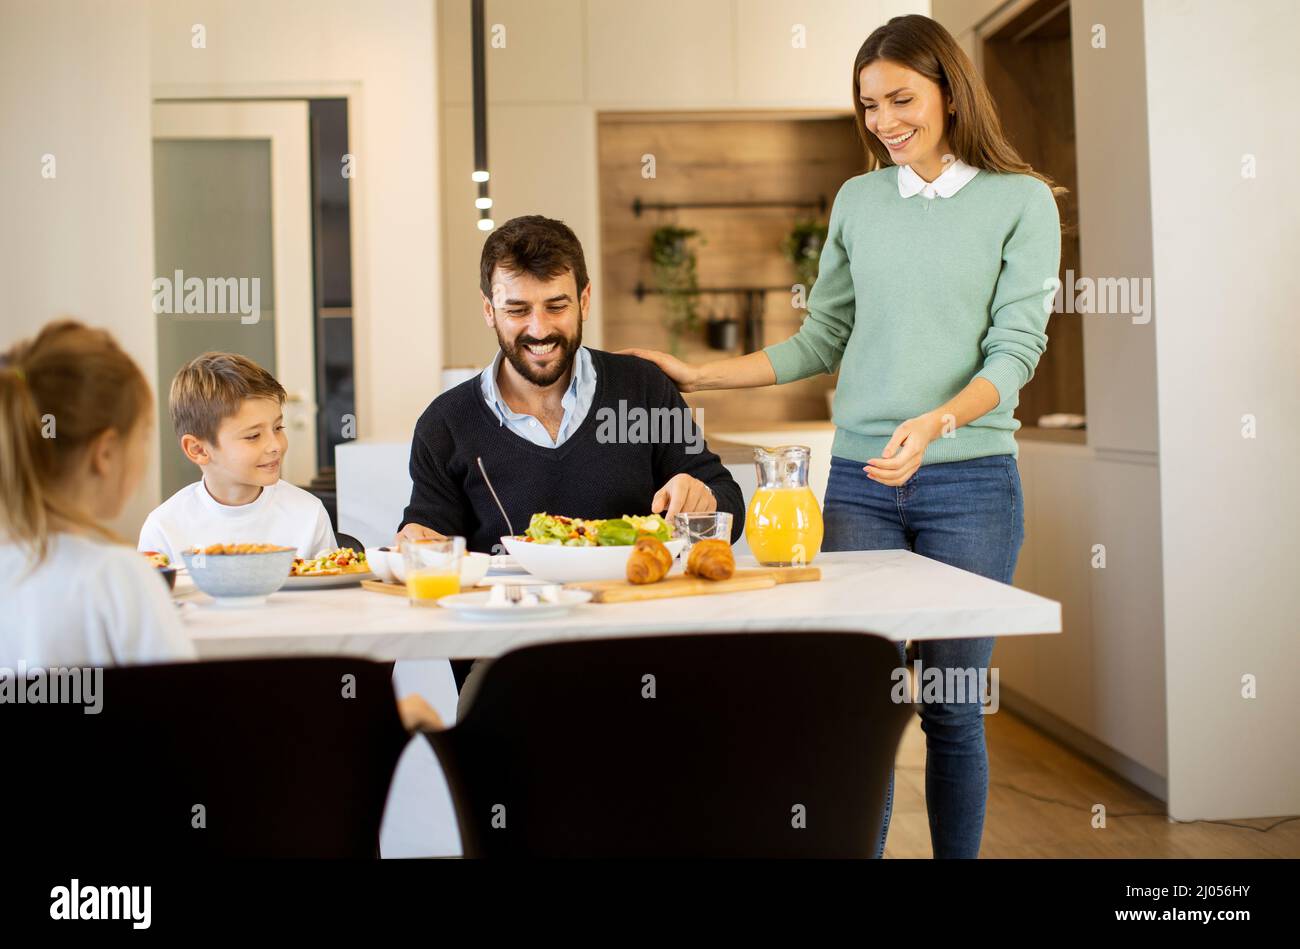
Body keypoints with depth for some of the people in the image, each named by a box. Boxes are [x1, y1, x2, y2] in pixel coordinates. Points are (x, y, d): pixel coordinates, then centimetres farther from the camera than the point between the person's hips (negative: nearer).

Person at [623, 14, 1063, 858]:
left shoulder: (1021, 201, 2)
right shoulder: (857, 202, 11)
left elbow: (1017, 347, -5)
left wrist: (936, 422, -22)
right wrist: (697, 376, 9)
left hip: (969, 481, -2)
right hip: (860, 482, 2)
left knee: (954, 707, 4)